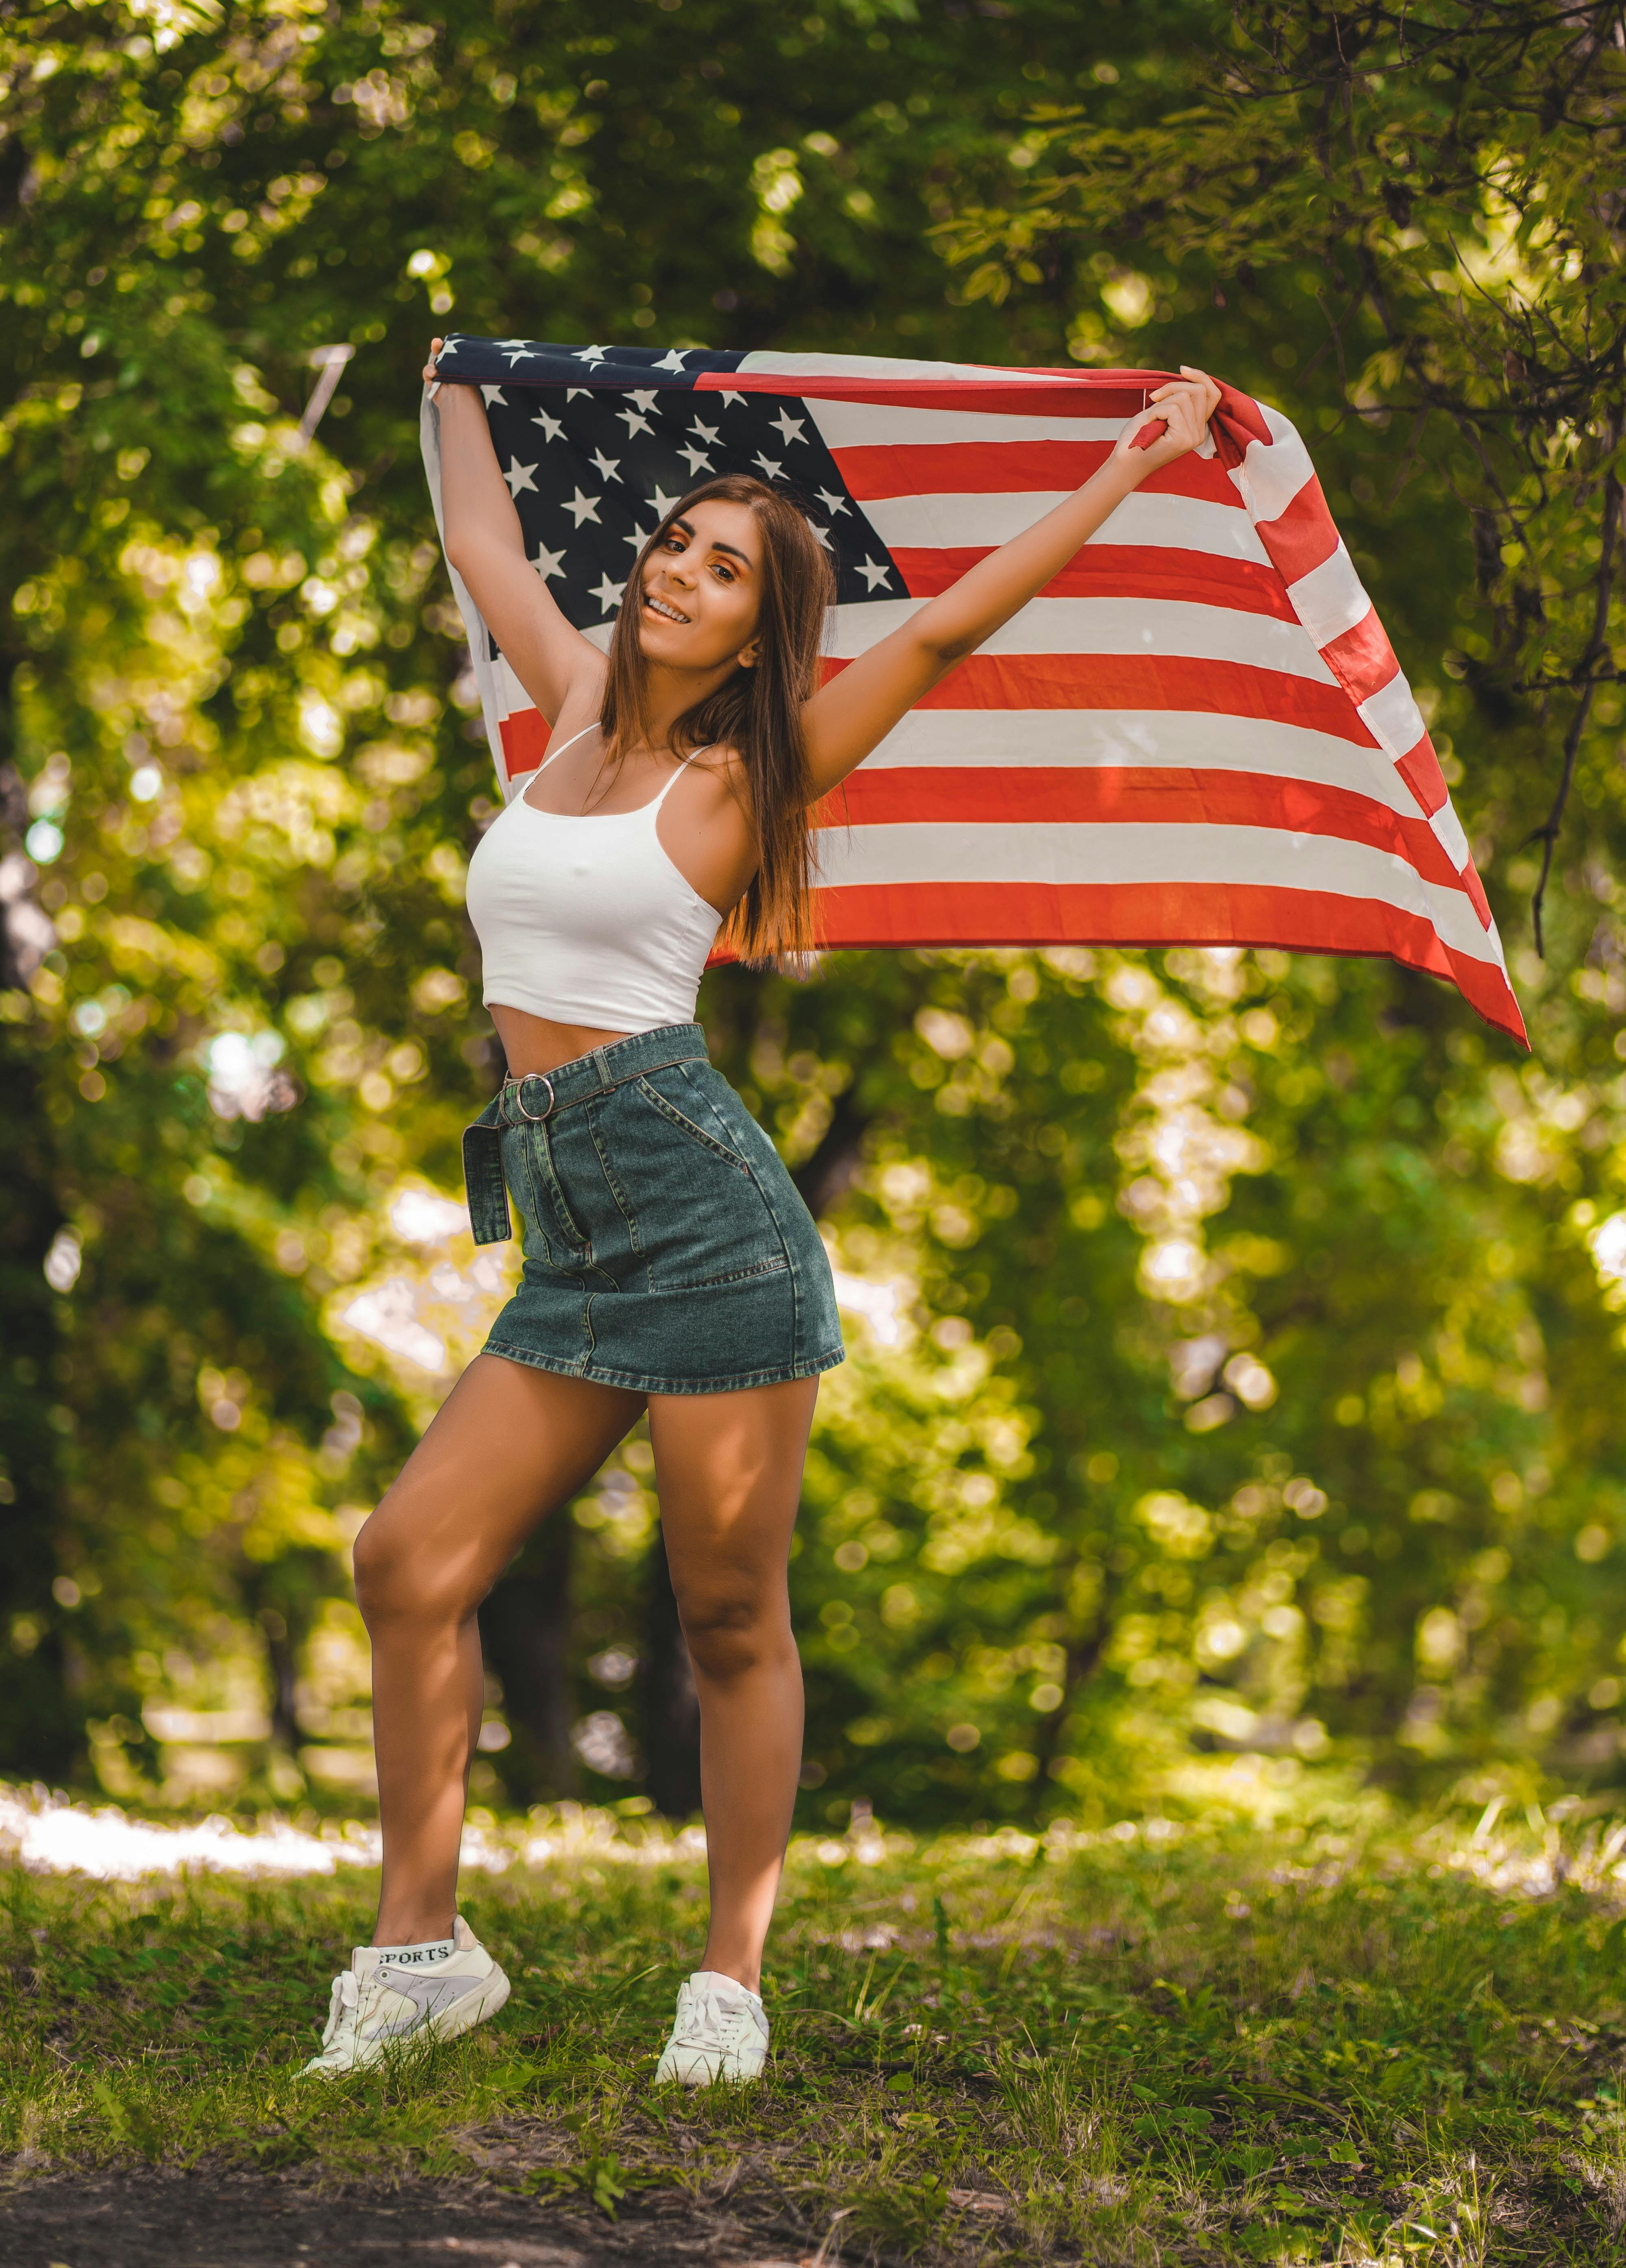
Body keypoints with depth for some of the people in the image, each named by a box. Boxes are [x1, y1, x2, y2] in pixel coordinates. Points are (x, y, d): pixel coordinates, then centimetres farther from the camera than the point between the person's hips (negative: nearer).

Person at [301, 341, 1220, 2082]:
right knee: (409, 1558, -2)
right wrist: (451, 379, 44)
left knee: (732, 1615, -2)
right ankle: (421, 1943, 7)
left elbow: (943, 631, -1)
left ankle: (732, 1976, 7)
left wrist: (1132, 466, 1)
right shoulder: (579, 704, 16)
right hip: (571, 1239, 6)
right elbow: (482, 540, 31)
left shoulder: (736, 773, 1)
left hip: (698, 1202, -6)